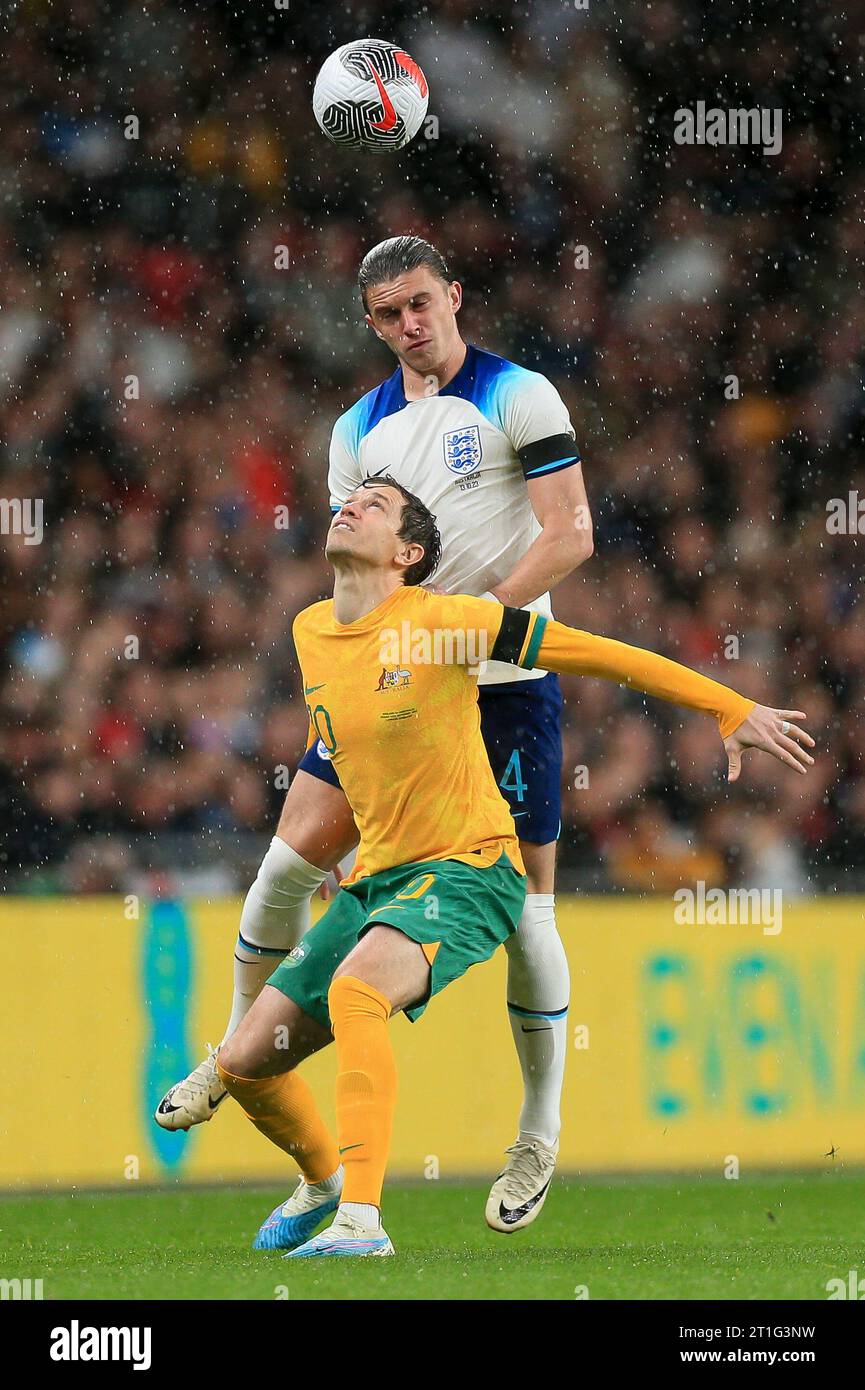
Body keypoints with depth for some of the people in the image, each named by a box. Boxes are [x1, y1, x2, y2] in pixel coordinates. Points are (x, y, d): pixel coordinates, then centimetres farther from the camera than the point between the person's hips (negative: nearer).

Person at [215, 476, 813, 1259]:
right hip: (376, 877, 7)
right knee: (245, 1062, 2)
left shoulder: (440, 622, -13)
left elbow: (602, 656, -9)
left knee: (355, 989, -36)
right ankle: (322, 1181, 33)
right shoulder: (310, 632, 7)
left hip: (467, 871, -7)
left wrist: (734, 711, -8)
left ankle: (362, 1217, -38)